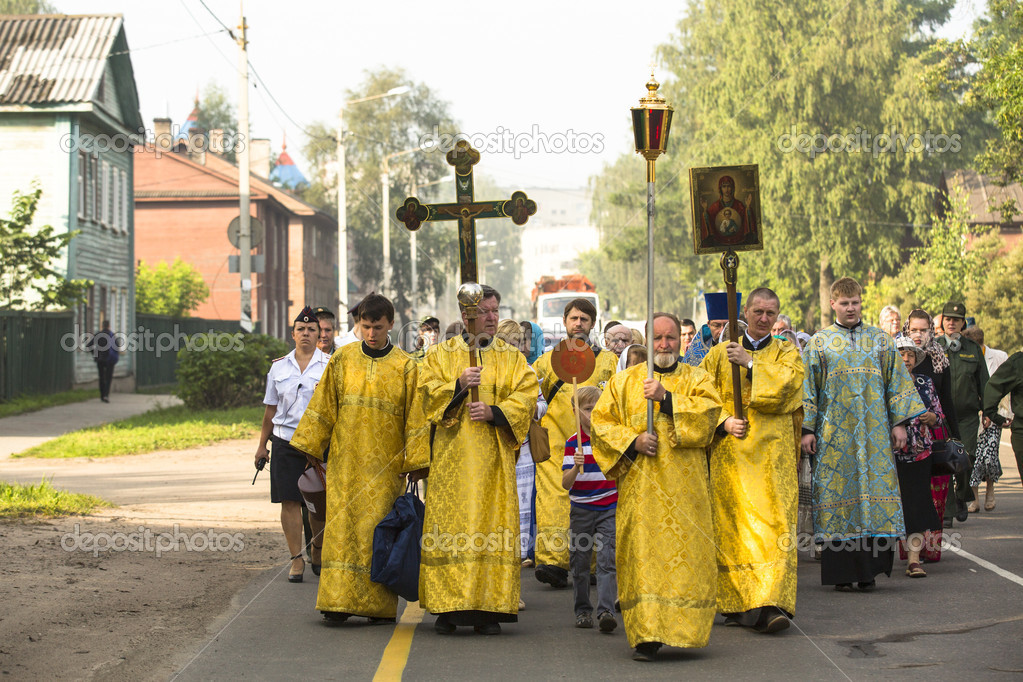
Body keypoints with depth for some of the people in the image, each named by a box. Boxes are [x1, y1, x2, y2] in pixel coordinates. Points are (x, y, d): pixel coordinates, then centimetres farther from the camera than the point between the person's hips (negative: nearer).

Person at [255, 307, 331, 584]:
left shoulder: (330, 366, 3)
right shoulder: (279, 367, 10)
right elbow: (270, 408, 15)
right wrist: (262, 445, 15)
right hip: (284, 440, 2)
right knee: (289, 501, -3)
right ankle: (297, 559, 3)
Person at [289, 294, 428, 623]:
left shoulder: (405, 367, 0)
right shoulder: (342, 359, 6)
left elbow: (416, 419, 1)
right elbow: (323, 407, 9)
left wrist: (416, 464, -3)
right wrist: (310, 448, 6)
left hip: (385, 466, -2)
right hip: (344, 463, 2)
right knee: (342, 528, -2)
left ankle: (379, 605, 5)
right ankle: (340, 601, 1)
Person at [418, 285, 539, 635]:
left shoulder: (512, 358, 12)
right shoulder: (441, 354, 10)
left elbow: (526, 398, 1)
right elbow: (429, 393, 0)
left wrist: (494, 412, -14)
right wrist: (458, 386, -16)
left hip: (494, 458, 1)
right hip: (452, 458, -1)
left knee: (493, 526, -4)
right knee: (450, 529, -4)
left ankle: (489, 609, 0)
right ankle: (447, 609, 0)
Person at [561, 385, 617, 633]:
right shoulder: (573, 443, -3)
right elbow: (565, 483, -11)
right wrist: (576, 467, -29)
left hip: (609, 510, 0)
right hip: (581, 511, 0)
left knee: (607, 560, -11)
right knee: (580, 563, 7)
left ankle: (606, 610, -17)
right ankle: (583, 610, 20)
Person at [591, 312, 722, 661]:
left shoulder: (697, 379, 11)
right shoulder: (625, 381, 12)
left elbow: (710, 410, -9)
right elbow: (601, 421, 6)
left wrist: (667, 397, -17)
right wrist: (632, 440, -9)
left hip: (685, 486, 0)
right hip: (640, 485, 0)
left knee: (686, 551, -2)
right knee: (643, 554, -7)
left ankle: (683, 626, 11)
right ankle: (646, 635, -7)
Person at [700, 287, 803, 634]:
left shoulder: (786, 353, 11)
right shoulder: (720, 354, 13)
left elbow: (785, 385, -9)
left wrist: (751, 363, -11)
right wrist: (724, 422, -9)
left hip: (772, 454, -1)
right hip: (730, 453, 1)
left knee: (773, 524, -11)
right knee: (732, 524, 1)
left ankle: (771, 605, -19)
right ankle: (737, 604, 9)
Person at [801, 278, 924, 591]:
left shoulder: (881, 341, 10)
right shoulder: (819, 343, 6)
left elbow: (897, 383, 11)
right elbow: (808, 389, 4)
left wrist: (899, 422, 3)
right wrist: (808, 429, -2)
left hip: (873, 432, 1)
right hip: (834, 433, -1)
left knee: (874, 493, -4)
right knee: (838, 494, -3)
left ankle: (868, 569, 0)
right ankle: (841, 572, 1)